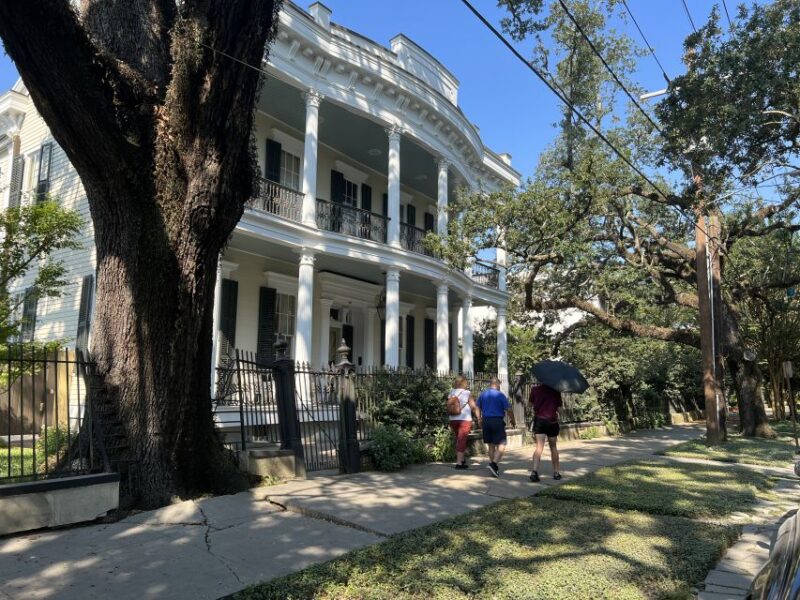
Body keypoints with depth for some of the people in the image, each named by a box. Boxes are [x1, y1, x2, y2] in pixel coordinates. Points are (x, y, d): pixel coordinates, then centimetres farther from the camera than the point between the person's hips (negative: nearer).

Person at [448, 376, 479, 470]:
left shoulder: (451, 393, 4)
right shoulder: (467, 393, -8)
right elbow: (474, 407, -8)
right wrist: (479, 418, -3)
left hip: (453, 420, 5)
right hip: (465, 420, -5)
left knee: (459, 439, 21)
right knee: (462, 441, -2)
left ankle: (461, 459, 28)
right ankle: (459, 463, -4)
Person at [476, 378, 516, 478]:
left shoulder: (482, 394, 8)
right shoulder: (500, 395, -6)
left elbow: (477, 408, 10)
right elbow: (508, 410, -7)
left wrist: (480, 420, 19)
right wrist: (512, 420, 8)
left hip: (486, 421, 5)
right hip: (497, 421, -5)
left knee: (491, 446, 13)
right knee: (501, 445, -2)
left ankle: (494, 467, 18)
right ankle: (494, 464, -20)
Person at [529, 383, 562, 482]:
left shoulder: (535, 389, -2)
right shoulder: (555, 391, -6)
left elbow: (532, 403, 10)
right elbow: (558, 407, -3)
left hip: (538, 420, 1)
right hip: (551, 421, -1)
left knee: (539, 447, -4)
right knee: (553, 447, 15)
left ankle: (535, 471, -22)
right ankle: (556, 472, 25)